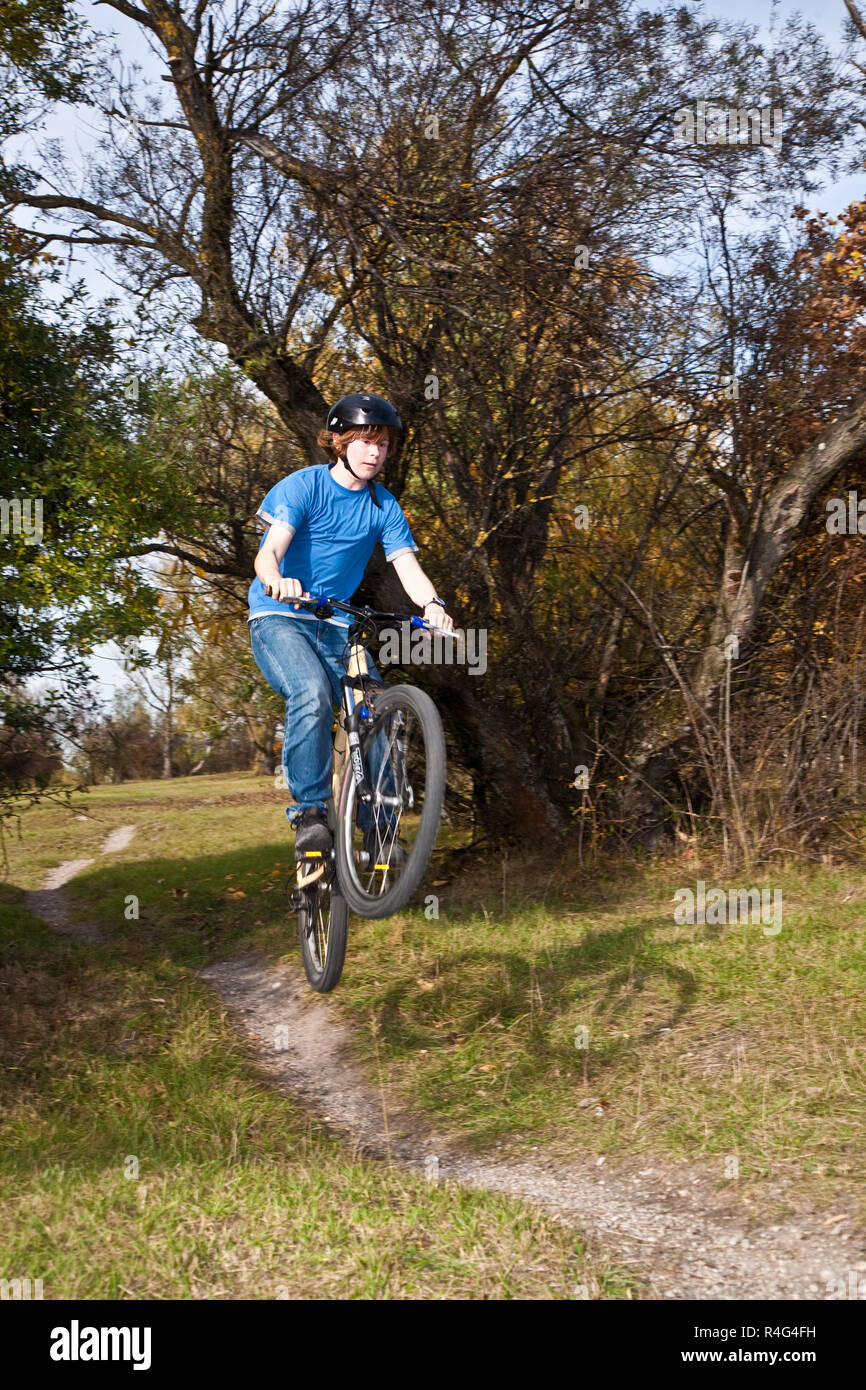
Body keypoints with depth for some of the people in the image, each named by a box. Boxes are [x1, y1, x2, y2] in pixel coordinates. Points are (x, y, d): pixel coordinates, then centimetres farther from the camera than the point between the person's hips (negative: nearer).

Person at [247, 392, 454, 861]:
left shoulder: (383, 506, 5)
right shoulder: (302, 487, -9)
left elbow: (407, 565, -6)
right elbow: (268, 552, -22)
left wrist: (432, 604, -29)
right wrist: (276, 580, -46)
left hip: (336, 626, 5)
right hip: (279, 617, -4)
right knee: (312, 695, -32)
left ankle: (380, 825, 2)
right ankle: (310, 811, -22)